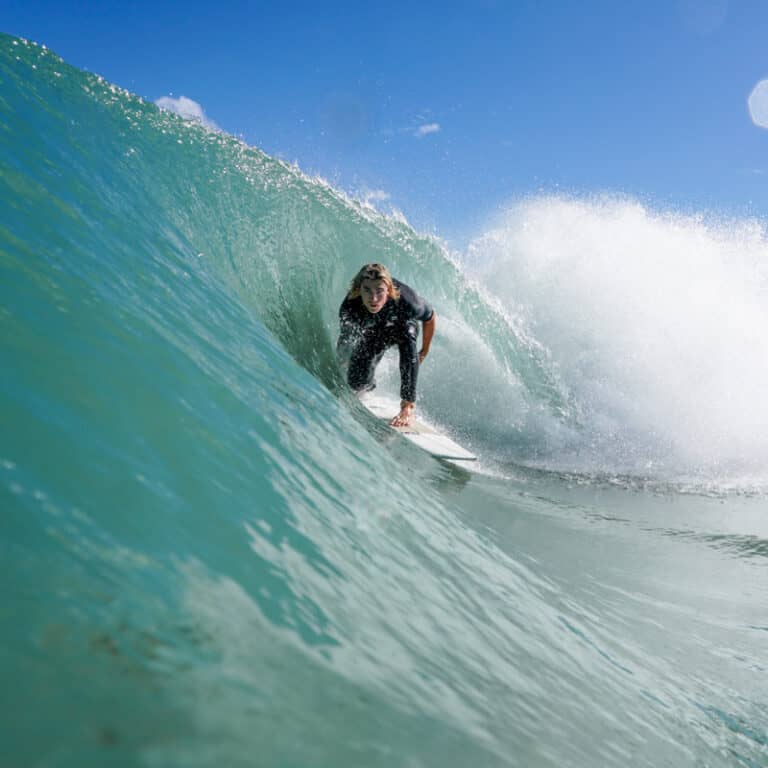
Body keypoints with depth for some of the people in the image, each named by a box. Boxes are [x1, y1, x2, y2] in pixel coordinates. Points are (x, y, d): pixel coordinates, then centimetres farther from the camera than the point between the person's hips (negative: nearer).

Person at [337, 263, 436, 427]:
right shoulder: (349, 309, -38)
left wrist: (425, 350, -6)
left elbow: (430, 318, -16)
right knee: (357, 383, -9)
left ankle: (408, 407, -29)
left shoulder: (406, 301, -41)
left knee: (407, 334, -35)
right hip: (371, 334, 1)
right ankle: (369, 385, 34)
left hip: (403, 327, -1)